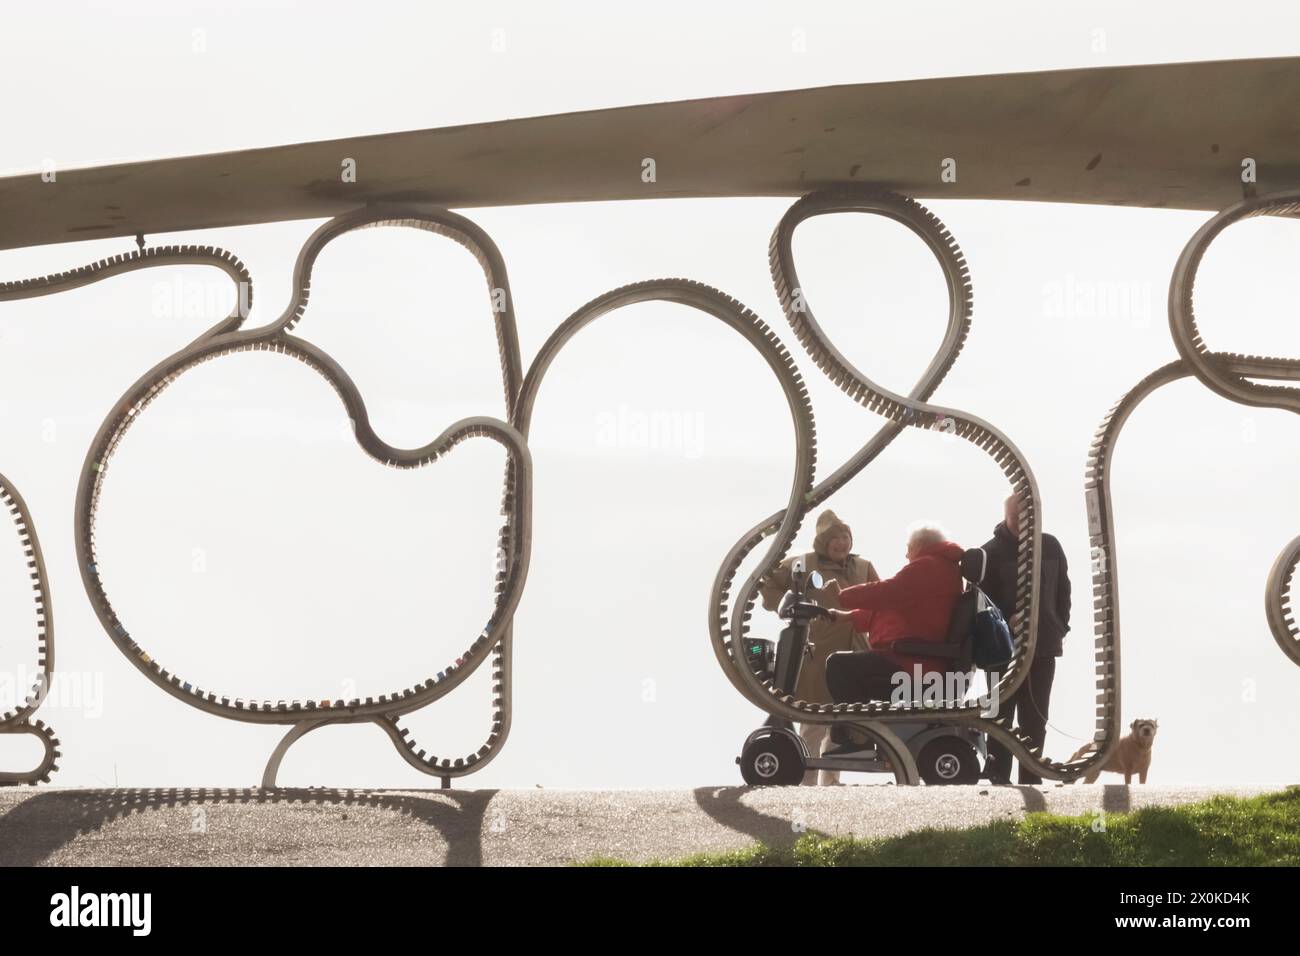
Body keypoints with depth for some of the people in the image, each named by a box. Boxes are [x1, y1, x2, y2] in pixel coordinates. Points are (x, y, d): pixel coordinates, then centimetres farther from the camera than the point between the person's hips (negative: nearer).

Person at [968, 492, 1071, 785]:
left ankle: (1031, 779, 12)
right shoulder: (991, 553, -5)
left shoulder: (1050, 547, 8)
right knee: (1002, 717, -1)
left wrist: (1060, 628, 7)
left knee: (1035, 720, 7)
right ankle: (998, 777, -2)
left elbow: (1063, 591, 15)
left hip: (1043, 649, 4)